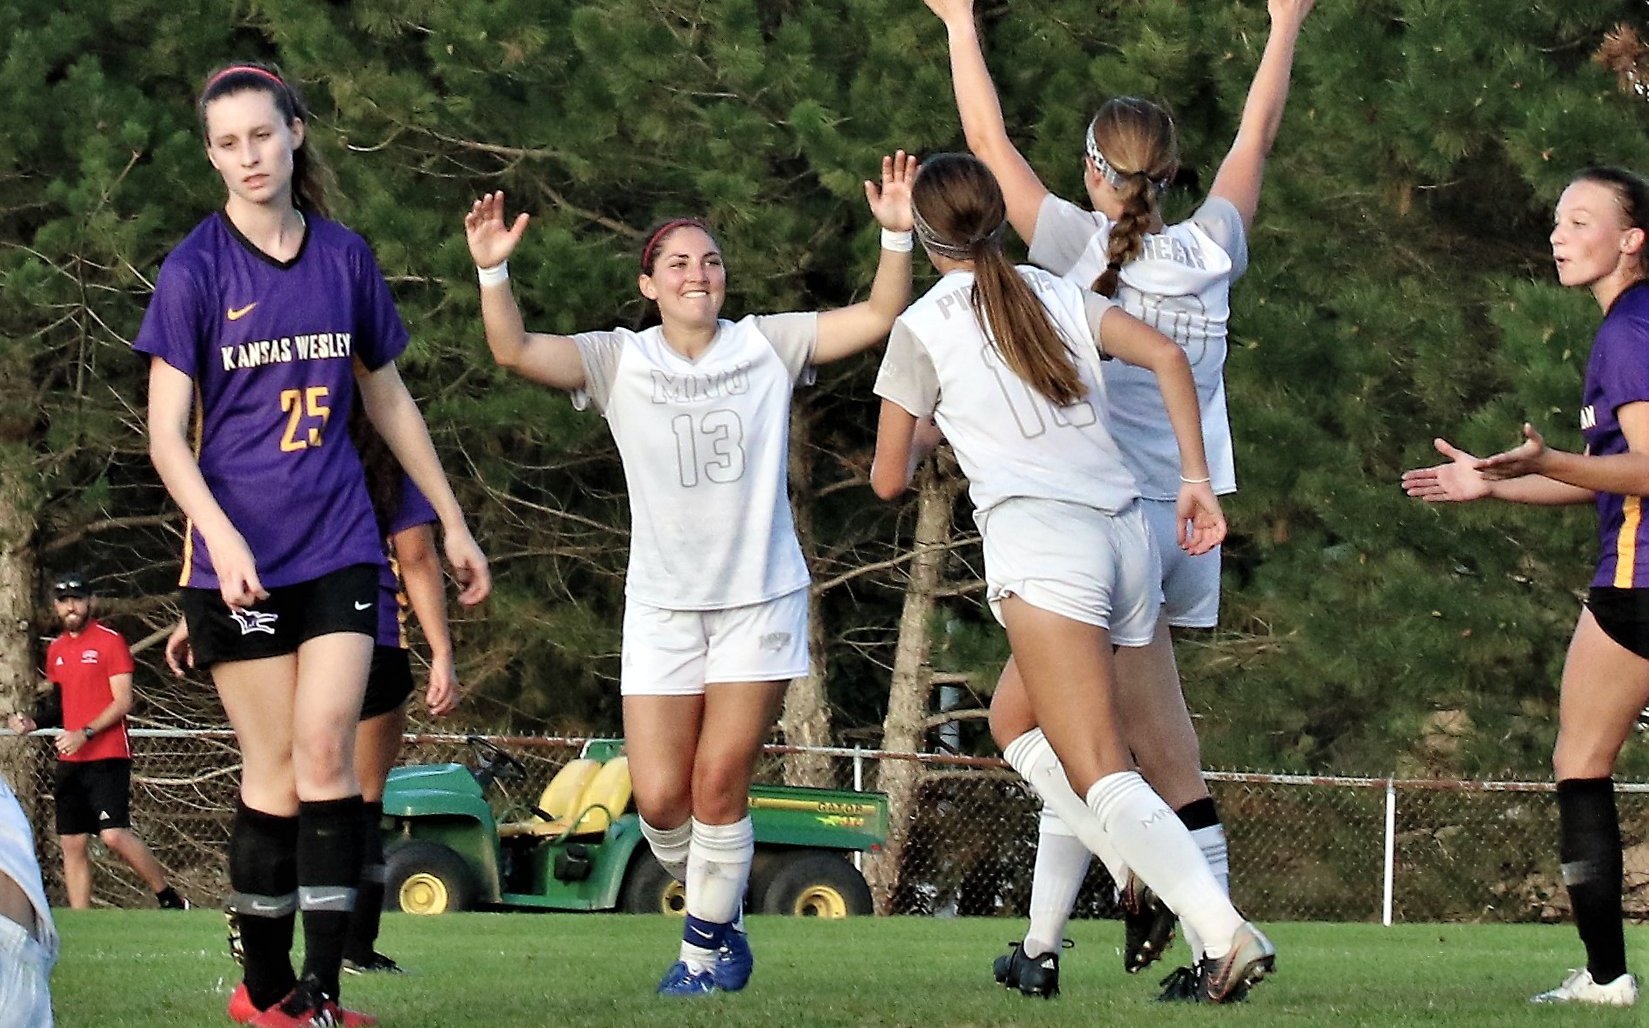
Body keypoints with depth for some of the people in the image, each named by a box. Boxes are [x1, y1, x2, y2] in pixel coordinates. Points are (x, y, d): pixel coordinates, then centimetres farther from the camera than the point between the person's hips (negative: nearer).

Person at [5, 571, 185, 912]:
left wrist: (85, 734, -20)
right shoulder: (56, 650, 15)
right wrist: (33, 722, 7)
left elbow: (123, 702, -10)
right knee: (72, 843, 4)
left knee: (114, 834, -19)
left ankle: (170, 899, -6)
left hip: (107, 756, -7)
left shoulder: (110, 641, -5)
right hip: (70, 761, 7)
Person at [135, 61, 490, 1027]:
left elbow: (389, 401, 17)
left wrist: (454, 524, 20)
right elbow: (168, 434, -9)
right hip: (241, 559, -2)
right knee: (275, 770, 0)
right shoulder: (196, 270, -5)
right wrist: (221, 534, -25)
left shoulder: (346, 257, 5)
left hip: (338, 547, 2)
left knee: (326, 755, -10)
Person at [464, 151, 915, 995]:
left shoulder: (768, 346, 2)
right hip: (662, 606, 1)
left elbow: (878, 316, -1)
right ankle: (715, 909, 25)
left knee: (718, 786, -5)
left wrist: (896, 234, -16)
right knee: (660, 797, -3)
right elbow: (513, 351, -11)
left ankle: (707, 946, 11)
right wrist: (492, 270, -27)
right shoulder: (617, 360, 0)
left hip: (761, 600, -1)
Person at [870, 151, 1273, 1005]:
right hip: (1126, 533, 6)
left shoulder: (924, 327, 8)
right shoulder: (1061, 296, 20)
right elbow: (1168, 357, 6)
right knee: (1024, 726, 23)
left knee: (1100, 774, -15)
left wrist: (915, 437, 33)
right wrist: (1196, 480, 8)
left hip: (1040, 541, -6)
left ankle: (1224, 930, -34)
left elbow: (888, 480, 11)